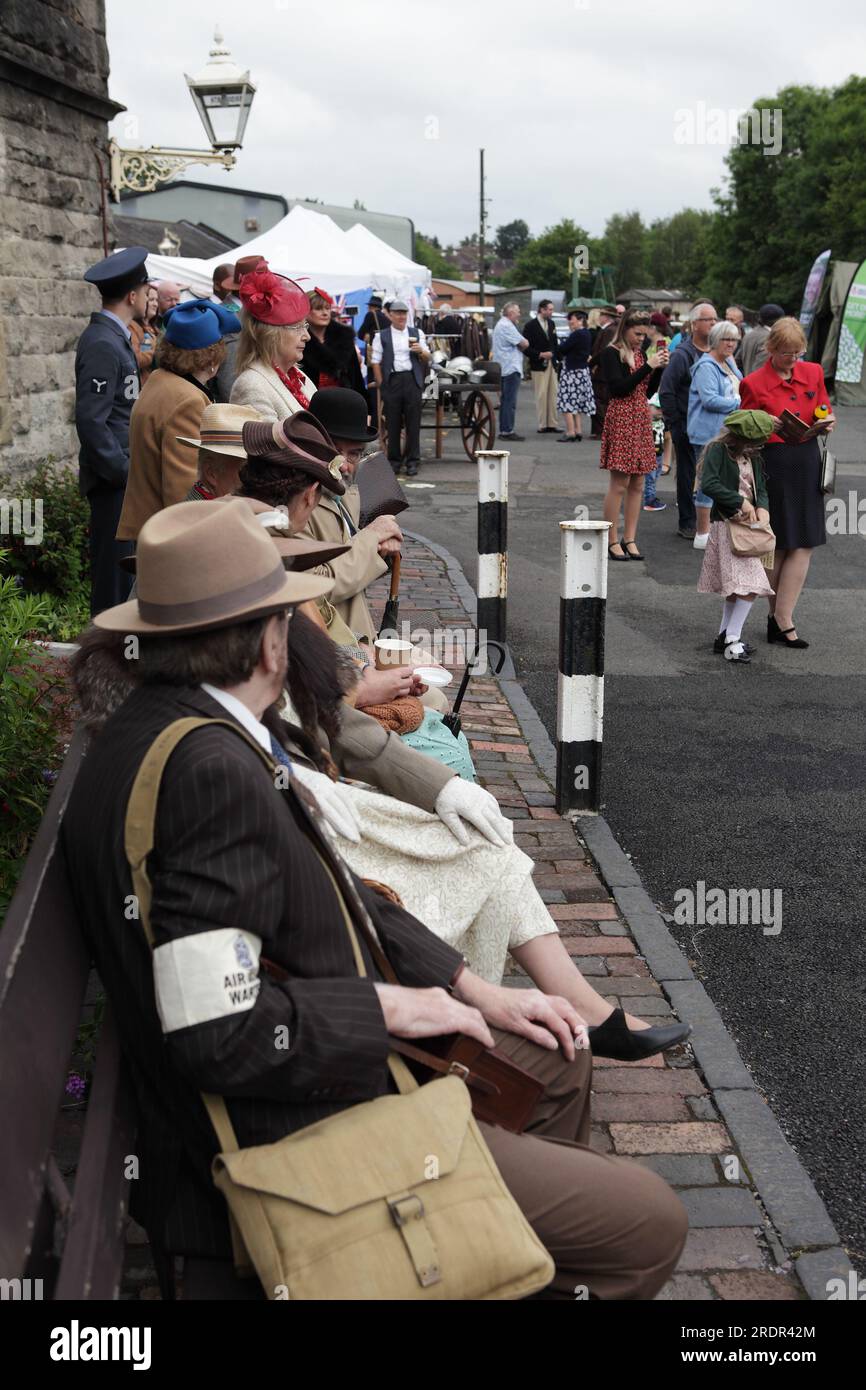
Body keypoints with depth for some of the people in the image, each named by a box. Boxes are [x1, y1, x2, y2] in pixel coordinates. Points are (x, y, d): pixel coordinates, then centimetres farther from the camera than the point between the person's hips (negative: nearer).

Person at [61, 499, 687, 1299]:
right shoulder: (209, 768, -28)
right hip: (294, 1133, -10)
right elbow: (217, 1034, -30)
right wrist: (388, 1007, -15)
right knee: (650, 1225, -5)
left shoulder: (173, 725, 4)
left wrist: (472, 988, 8)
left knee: (553, 1059, 26)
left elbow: (332, 894, 11)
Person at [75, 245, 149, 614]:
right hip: (113, 480, -10)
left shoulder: (114, 337, 14)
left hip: (121, 475, 10)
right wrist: (125, 471, -17)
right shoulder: (103, 344, -16)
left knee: (126, 568, 15)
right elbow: (91, 420, -21)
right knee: (117, 572, -4)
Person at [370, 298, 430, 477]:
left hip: (412, 380, 1)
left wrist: (421, 351, -7)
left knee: (413, 422, 1)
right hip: (392, 380, -1)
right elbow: (376, 362, 2)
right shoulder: (381, 336, 6)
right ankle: (394, 460, 12)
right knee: (393, 423, 3)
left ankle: (413, 461, 8)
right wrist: (381, 385, -5)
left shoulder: (416, 333, 13)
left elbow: (427, 358, 16)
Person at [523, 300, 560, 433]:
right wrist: (540, 355, -16)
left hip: (552, 363, 6)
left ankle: (552, 424, 10)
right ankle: (542, 425, 0)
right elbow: (525, 347, -9)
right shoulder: (530, 325, -6)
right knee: (541, 395, -5)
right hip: (538, 365, -6)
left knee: (553, 395, 5)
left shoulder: (551, 324, 13)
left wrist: (554, 355, 4)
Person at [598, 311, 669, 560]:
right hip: (621, 420, -7)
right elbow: (620, 388, -18)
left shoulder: (640, 353, 15)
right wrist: (648, 366, -19)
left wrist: (660, 367, 1)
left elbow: (648, 391, 15)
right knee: (619, 484, -6)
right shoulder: (611, 354, -7)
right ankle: (612, 541, 0)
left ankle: (629, 539, 12)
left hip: (641, 419, 8)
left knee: (637, 485, 7)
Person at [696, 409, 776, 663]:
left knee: (735, 585, 13)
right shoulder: (718, 450, -11)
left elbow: (761, 488, 12)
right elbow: (709, 485, -24)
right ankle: (732, 639, -9)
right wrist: (741, 502, -22)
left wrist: (762, 507, -10)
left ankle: (725, 636, 22)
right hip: (726, 525, -8)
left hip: (748, 525, 8)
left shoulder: (753, 456, 12)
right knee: (749, 585, -14)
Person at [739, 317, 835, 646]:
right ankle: (779, 617, 13)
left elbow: (825, 411, 19)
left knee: (803, 544, -1)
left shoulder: (813, 373, 8)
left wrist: (828, 421, -4)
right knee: (777, 546, 2)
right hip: (771, 464, -4)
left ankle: (781, 619, 2)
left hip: (807, 462, 4)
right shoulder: (754, 383, -5)